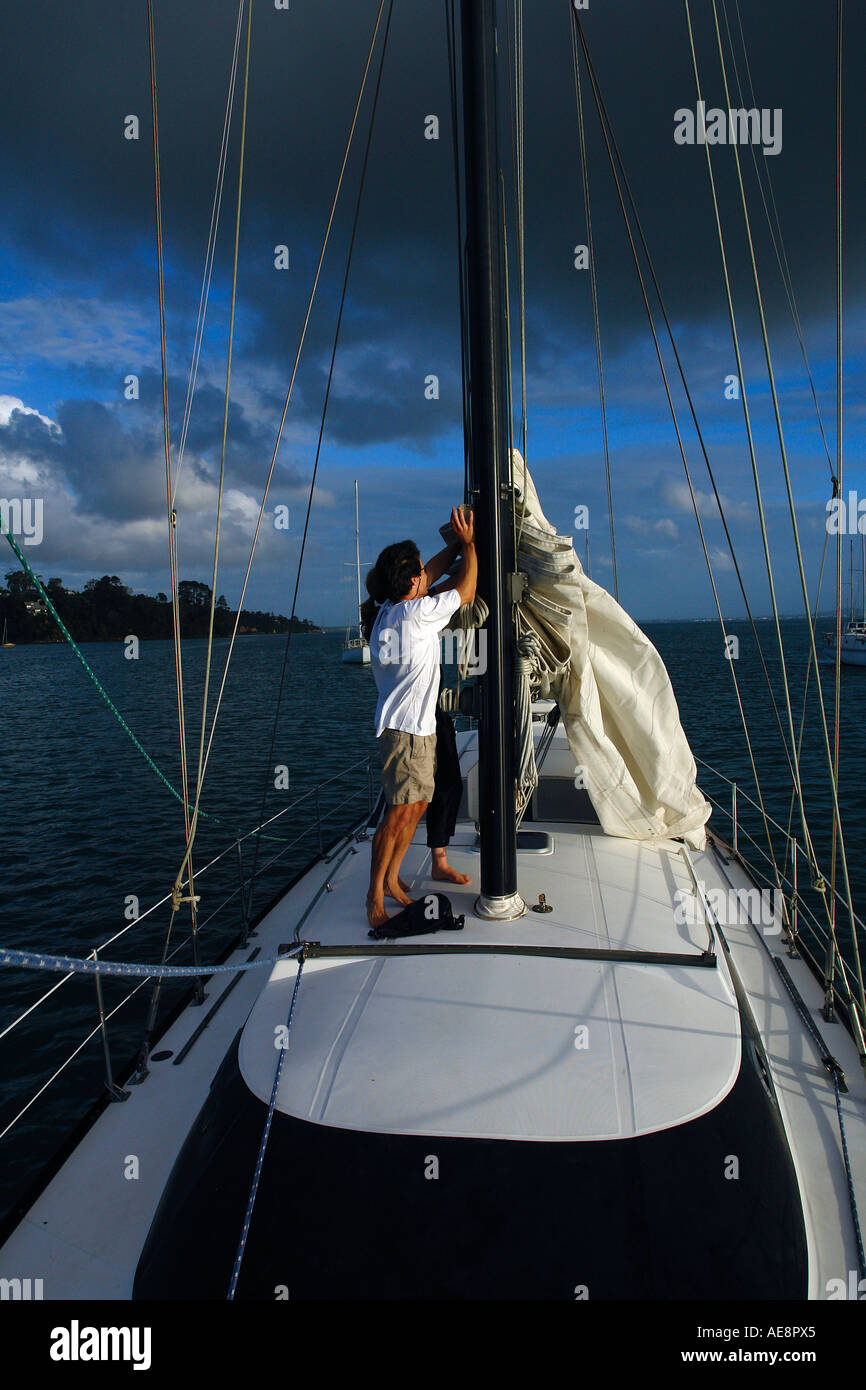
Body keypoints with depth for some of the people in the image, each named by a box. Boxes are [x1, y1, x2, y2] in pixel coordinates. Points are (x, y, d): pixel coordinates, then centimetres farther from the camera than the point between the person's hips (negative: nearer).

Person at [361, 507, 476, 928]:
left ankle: (391, 878, 22)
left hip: (419, 727, 10)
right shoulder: (417, 612, -16)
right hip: (407, 729, -10)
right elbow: (466, 591, -1)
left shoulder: (385, 611, 9)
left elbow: (429, 577, 24)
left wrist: (456, 545, 26)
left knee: (418, 805, 14)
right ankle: (375, 895, -1)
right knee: (400, 812, -8)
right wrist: (468, 543, 10)